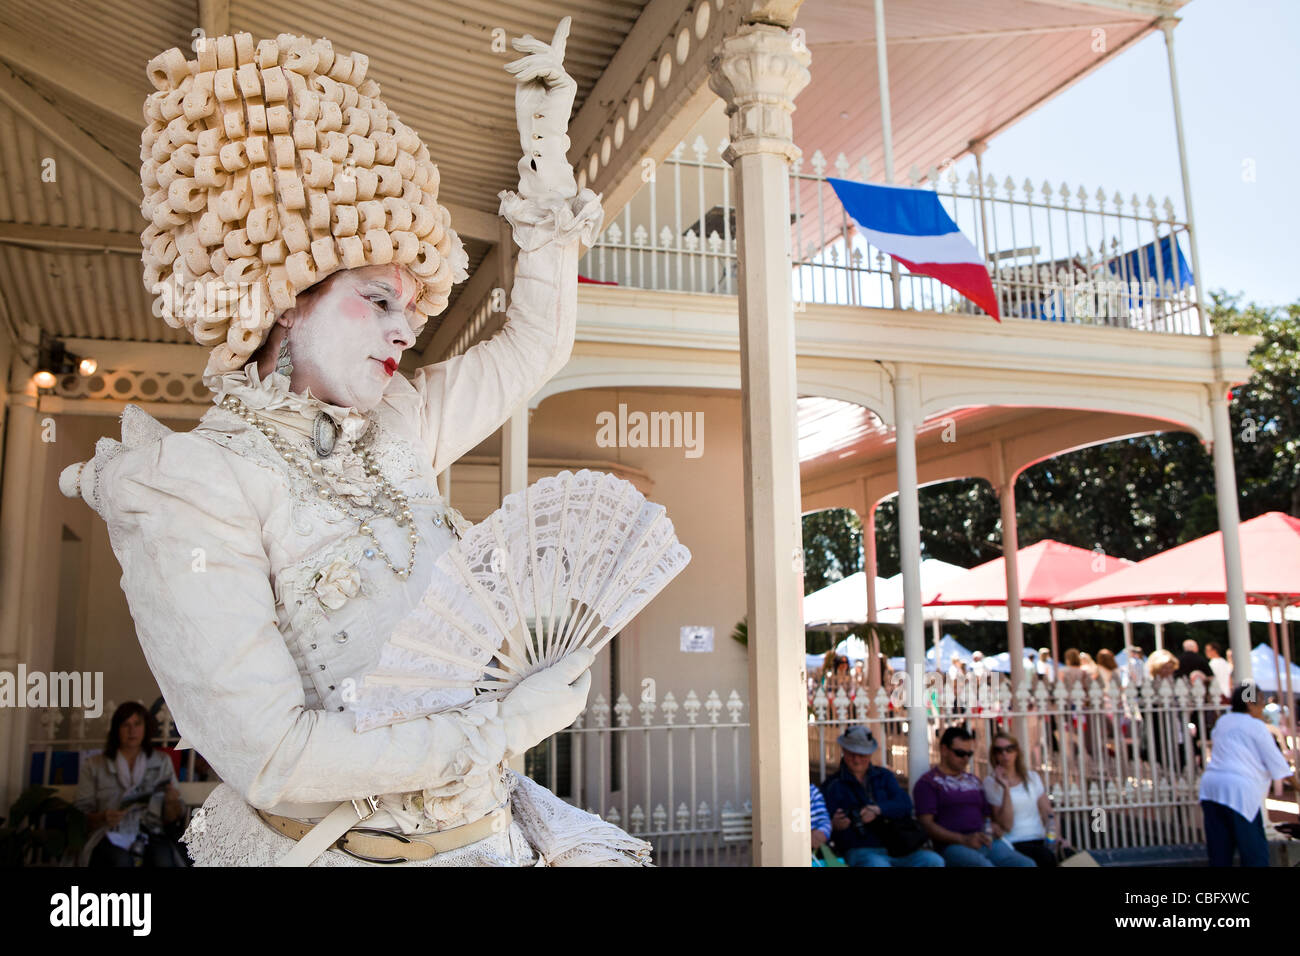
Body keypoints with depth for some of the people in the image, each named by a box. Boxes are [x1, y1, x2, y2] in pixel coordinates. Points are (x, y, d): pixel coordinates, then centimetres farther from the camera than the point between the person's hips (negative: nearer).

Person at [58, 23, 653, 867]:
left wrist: (547, 148, 13)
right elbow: (269, 756, -19)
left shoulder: (397, 429, 5)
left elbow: (536, 343, 15)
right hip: (326, 848, -5)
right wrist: (507, 726, -15)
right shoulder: (188, 483, -13)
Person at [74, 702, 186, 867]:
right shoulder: (93, 766, 13)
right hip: (110, 837, 0)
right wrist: (103, 818, -15)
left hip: (152, 835, 0)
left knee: (162, 858, -36)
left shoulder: (162, 761, 16)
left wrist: (171, 802, -8)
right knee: (120, 860, -37)